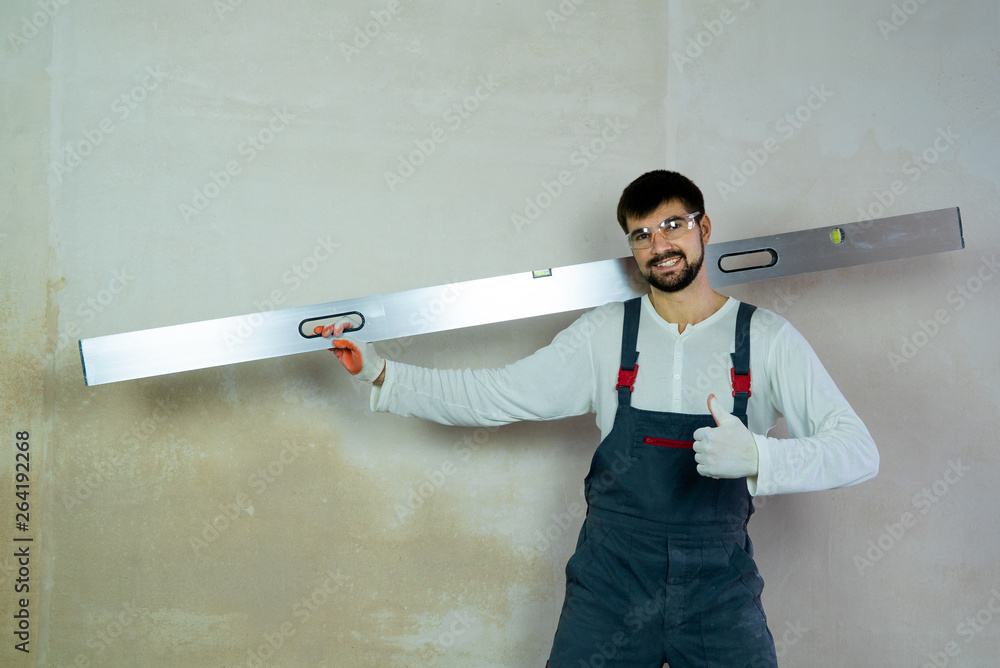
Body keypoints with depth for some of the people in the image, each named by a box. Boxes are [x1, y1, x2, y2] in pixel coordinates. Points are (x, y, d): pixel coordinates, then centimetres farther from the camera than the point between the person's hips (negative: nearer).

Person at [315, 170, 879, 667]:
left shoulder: (767, 338, -2)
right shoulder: (606, 334, 2)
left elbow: (858, 450, -8)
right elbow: (496, 396, 3)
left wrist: (757, 455, -26)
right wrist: (382, 374, -3)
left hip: (719, 589, 0)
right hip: (613, 579, 1)